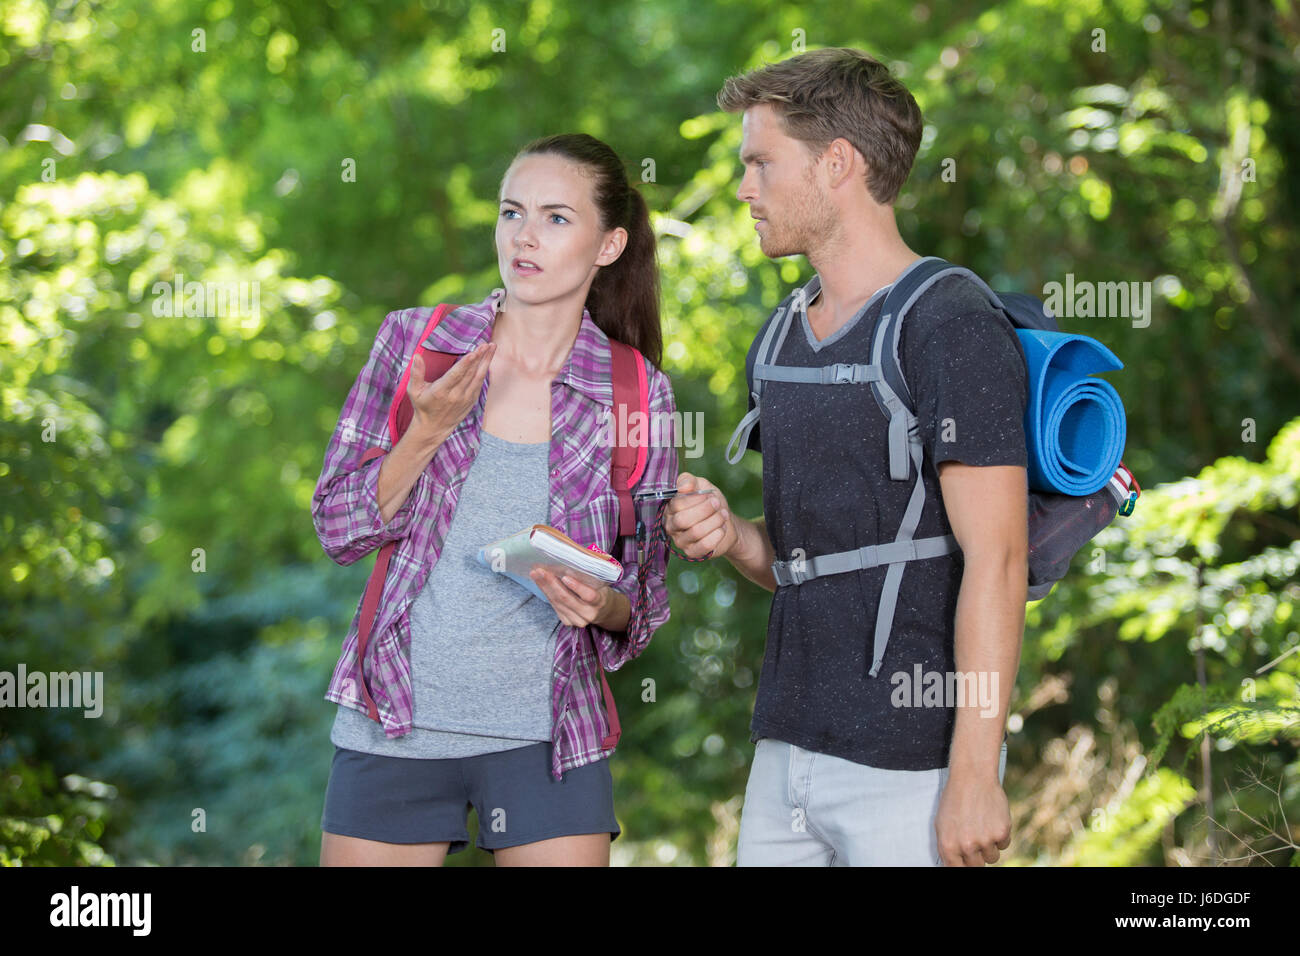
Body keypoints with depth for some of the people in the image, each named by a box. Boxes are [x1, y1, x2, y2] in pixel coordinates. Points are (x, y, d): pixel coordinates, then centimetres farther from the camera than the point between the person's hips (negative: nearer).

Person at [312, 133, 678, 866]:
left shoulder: (639, 396, -1)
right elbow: (339, 530, 0)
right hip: (396, 724, 1)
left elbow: (647, 599, 5)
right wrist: (429, 431, -15)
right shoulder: (412, 341, 0)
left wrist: (602, 606, -17)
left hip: (549, 738, 0)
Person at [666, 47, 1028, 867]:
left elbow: (995, 562, -15)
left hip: (912, 765, -7)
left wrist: (974, 774, -19)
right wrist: (732, 537, 0)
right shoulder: (781, 339, 15)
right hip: (788, 750, 8)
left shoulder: (954, 329, -11)